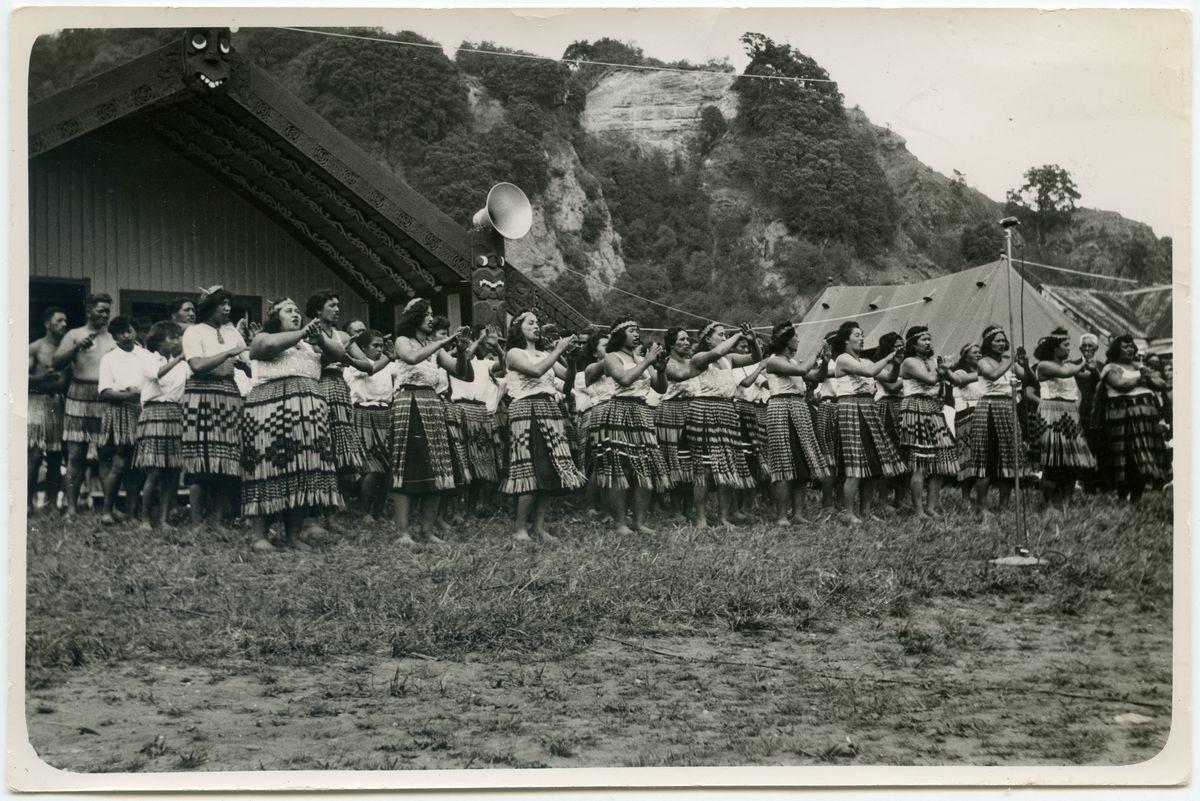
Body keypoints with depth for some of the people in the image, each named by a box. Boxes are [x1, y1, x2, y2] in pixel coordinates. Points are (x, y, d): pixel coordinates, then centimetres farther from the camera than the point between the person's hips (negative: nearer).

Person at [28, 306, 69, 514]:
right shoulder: (35, 348, 0)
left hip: (58, 404, 5)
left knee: (56, 457, 4)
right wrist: (42, 378, -23)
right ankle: (28, 502, -10)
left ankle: (51, 503, 8)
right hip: (38, 402, -5)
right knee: (35, 454, -11)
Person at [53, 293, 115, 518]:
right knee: (76, 453, -4)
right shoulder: (75, 335, 8)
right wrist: (77, 347, -14)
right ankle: (71, 506, -3)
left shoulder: (113, 338, 16)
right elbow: (55, 363, -2)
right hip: (80, 397, -2)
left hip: (107, 399, 2)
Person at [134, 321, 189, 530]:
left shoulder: (182, 365, 16)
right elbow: (158, 373, -19)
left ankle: (164, 519, 4)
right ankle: (145, 518, 0)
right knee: (155, 472, -9)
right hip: (155, 413, -4)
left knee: (172, 471, -1)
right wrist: (179, 358, -25)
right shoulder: (150, 361, 4)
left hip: (176, 417, 4)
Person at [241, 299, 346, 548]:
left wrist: (321, 338, -1)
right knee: (269, 465, -10)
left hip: (309, 409, 5)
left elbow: (339, 354, 16)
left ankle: (294, 534, 0)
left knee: (303, 467, -2)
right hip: (270, 407, -5)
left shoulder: (310, 344, 25)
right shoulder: (262, 338, 10)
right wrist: (304, 332, -8)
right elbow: (271, 344, -12)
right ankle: (260, 534, -10)